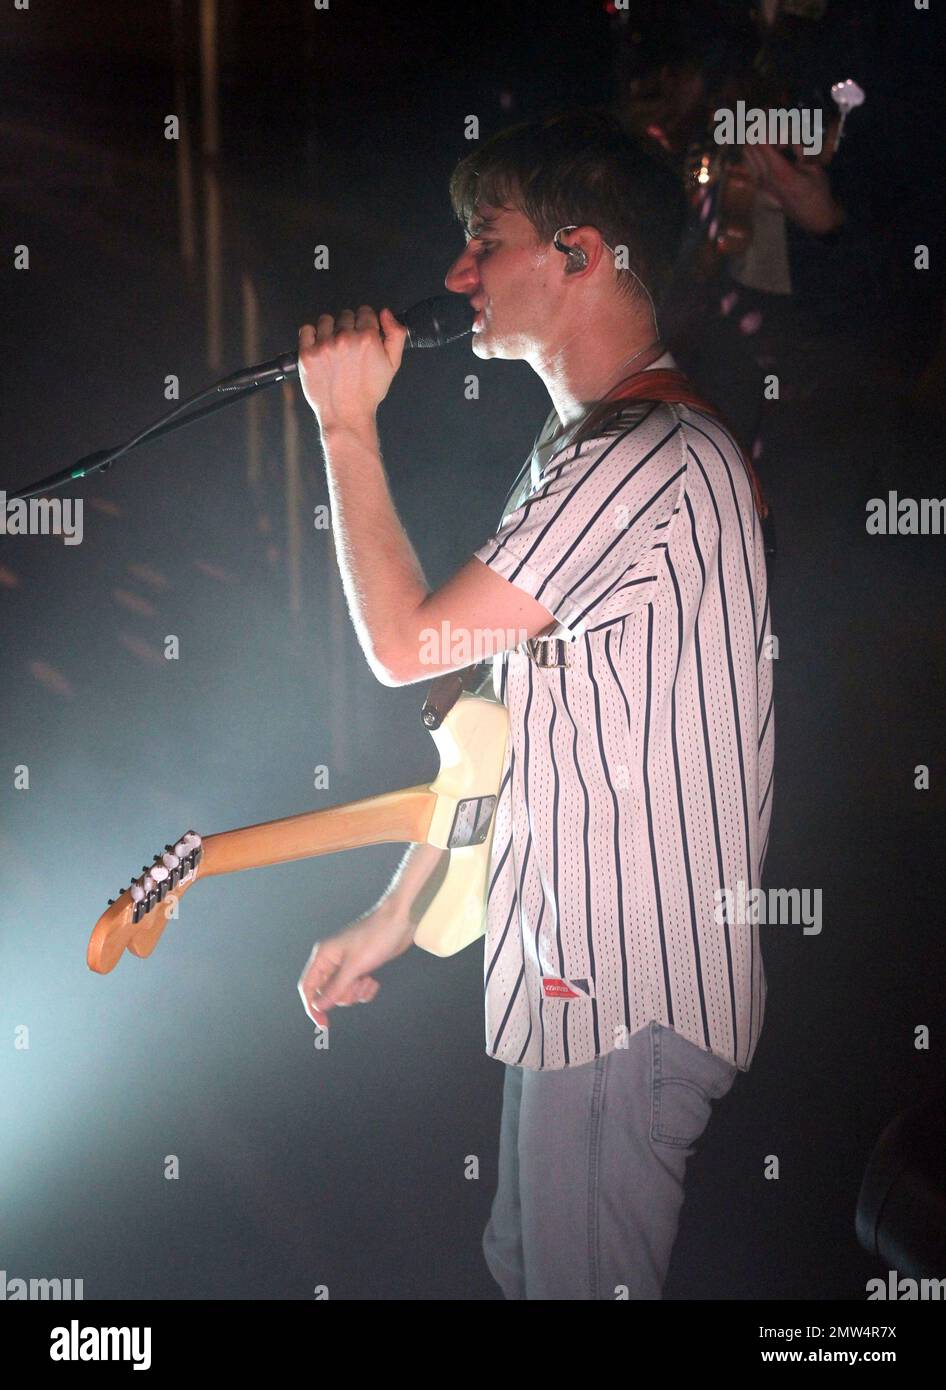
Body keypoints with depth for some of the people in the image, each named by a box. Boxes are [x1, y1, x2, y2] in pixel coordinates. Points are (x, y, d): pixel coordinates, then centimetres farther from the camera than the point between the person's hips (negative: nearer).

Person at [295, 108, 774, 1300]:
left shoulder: (652, 461, -21)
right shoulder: (578, 454, 15)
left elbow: (405, 642, -18)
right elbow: (502, 715, 17)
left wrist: (347, 428, -9)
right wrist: (396, 914, 17)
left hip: (626, 992, -10)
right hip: (566, 971, 10)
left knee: (578, 1283, 3)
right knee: (524, 1269, 21)